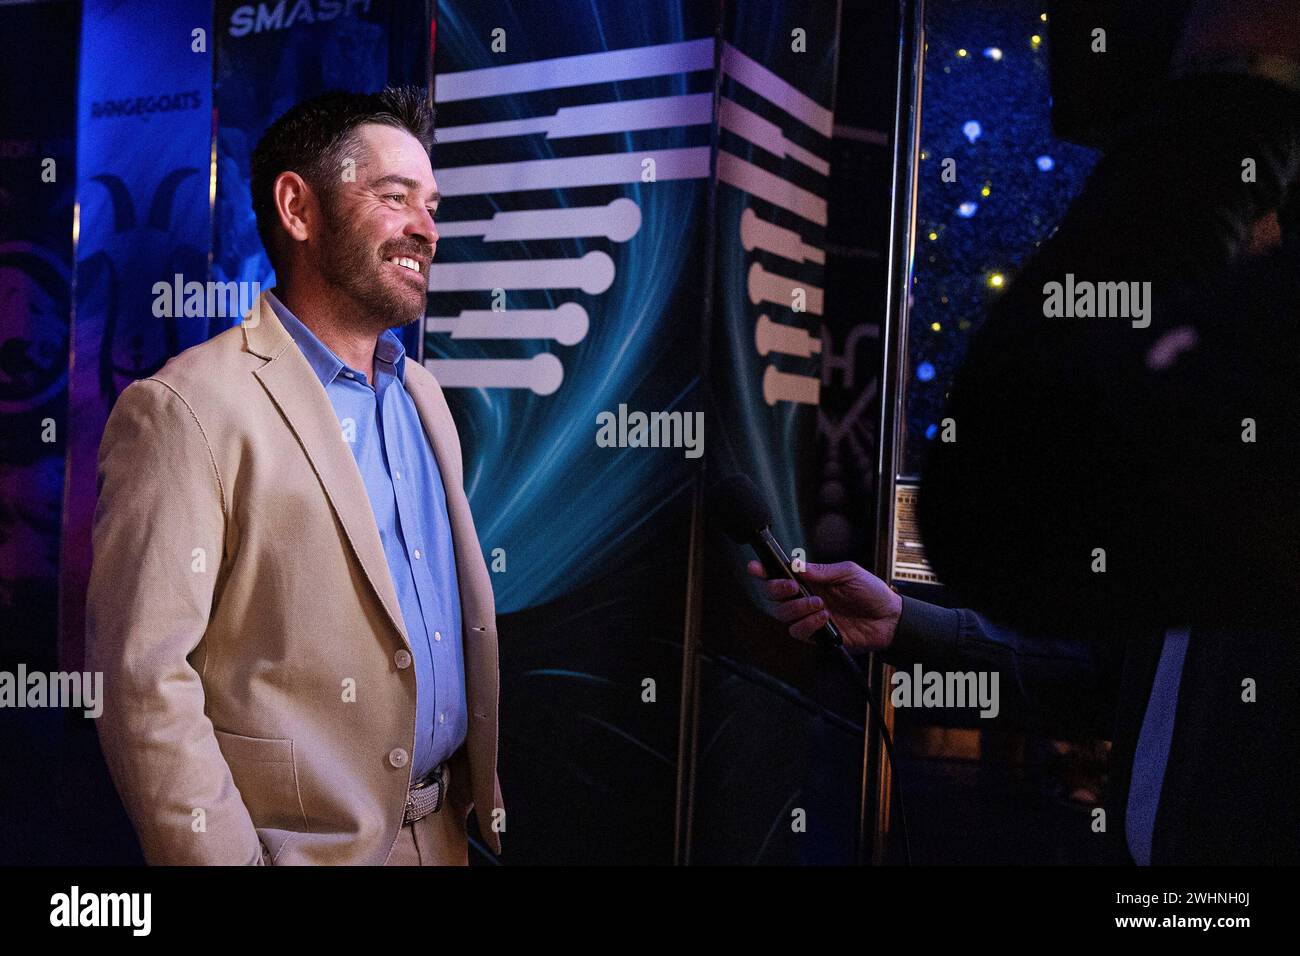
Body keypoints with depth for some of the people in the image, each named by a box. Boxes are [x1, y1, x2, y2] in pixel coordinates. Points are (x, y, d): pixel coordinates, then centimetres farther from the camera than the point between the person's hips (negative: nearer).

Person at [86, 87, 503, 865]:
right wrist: (226, 857, -20)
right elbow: (145, 679, -19)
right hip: (301, 844, -7)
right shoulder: (187, 409, -17)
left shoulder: (422, 393, 8)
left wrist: (486, 792, 11)